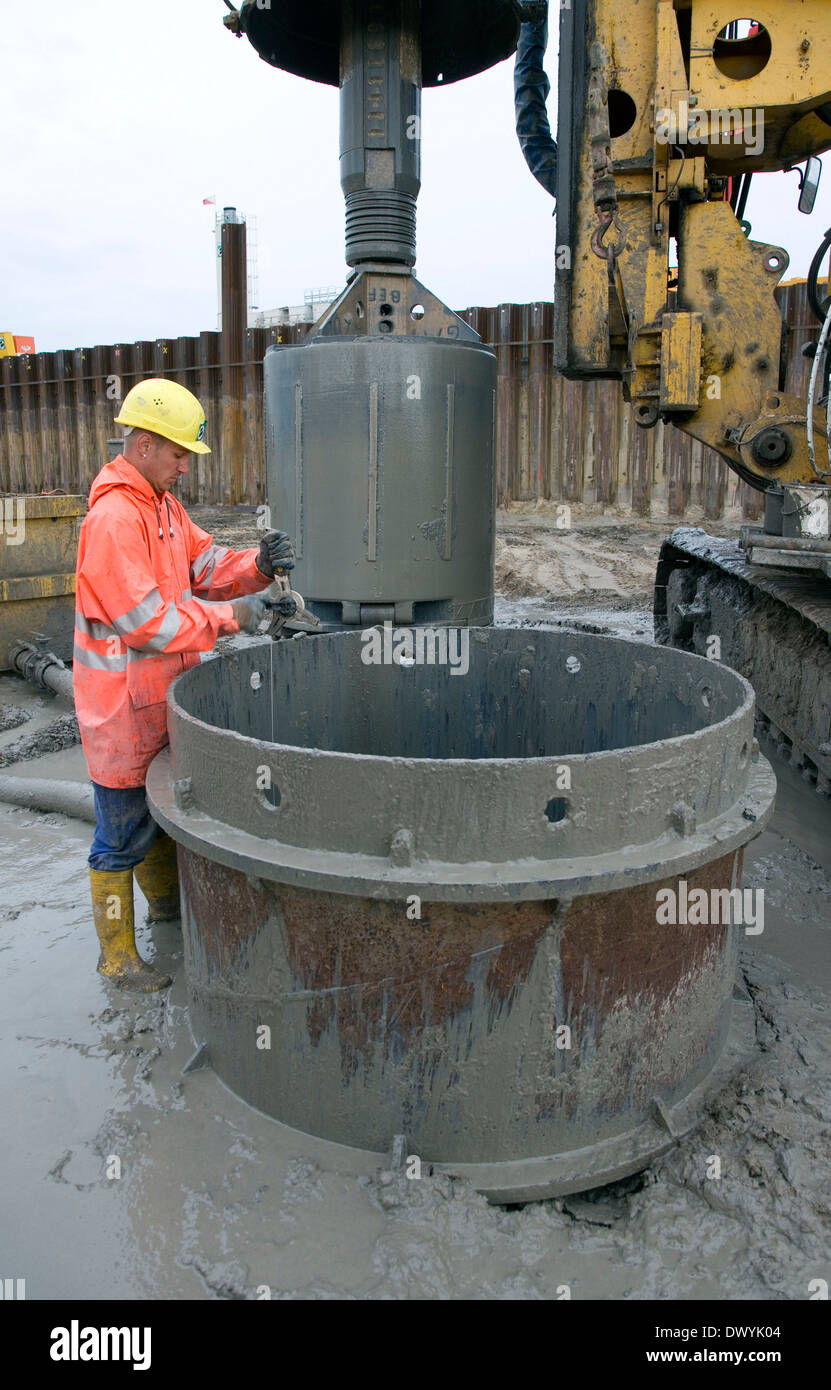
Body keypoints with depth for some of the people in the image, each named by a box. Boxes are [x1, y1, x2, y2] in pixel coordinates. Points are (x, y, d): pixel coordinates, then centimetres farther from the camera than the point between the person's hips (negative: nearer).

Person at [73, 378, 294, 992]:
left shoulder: (164, 504, 10)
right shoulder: (113, 518, -22)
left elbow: (207, 566, 7)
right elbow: (146, 620, -27)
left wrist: (257, 564, -12)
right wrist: (228, 616, -23)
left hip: (160, 698, 10)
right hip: (123, 705, -9)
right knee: (123, 835, 4)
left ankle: (168, 900, 48)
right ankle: (117, 955, 19)